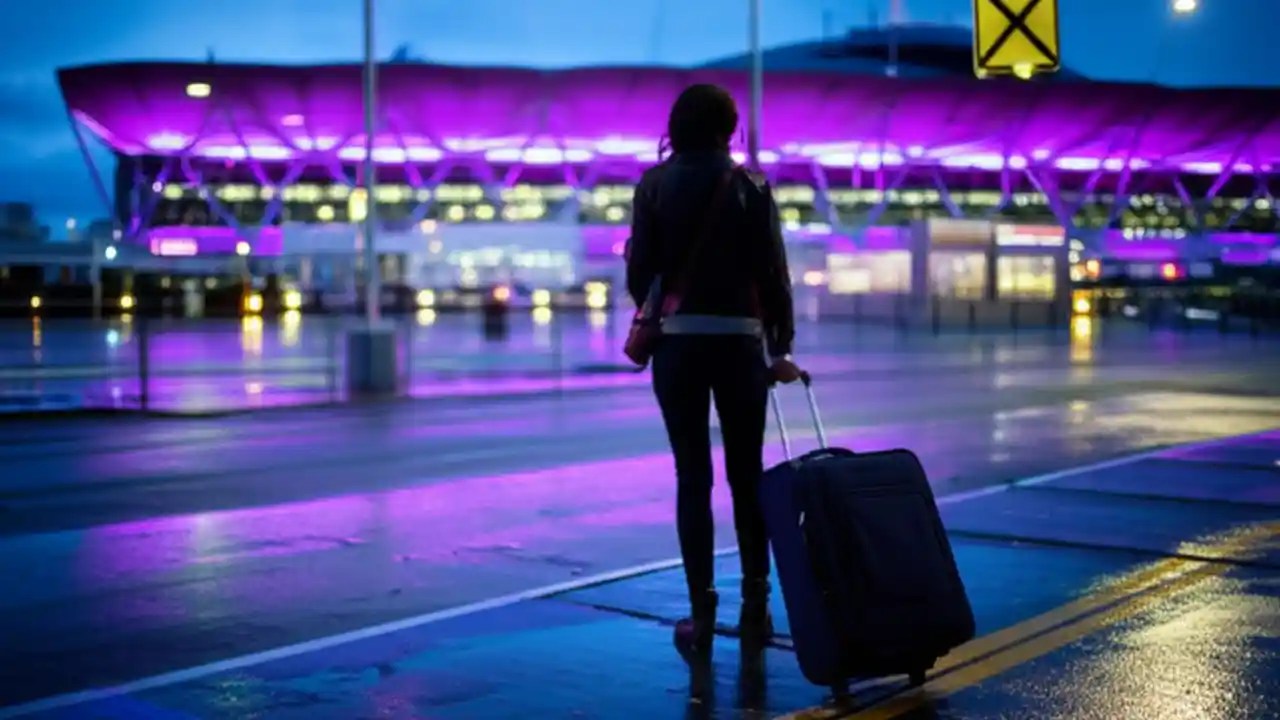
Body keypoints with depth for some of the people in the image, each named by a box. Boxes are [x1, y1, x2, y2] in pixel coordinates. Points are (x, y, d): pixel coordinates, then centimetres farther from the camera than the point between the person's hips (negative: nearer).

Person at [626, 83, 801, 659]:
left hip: (678, 342, 0)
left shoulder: (655, 184, 2)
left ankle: (701, 615, -1)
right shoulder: (751, 186, 3)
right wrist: (781, 347, 7)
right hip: (741, 340, 1)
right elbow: (773, 273, 0)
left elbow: (639, 271, 0)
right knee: (747, 474, 11)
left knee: (692, 477, 1)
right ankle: (755, 606, 16)